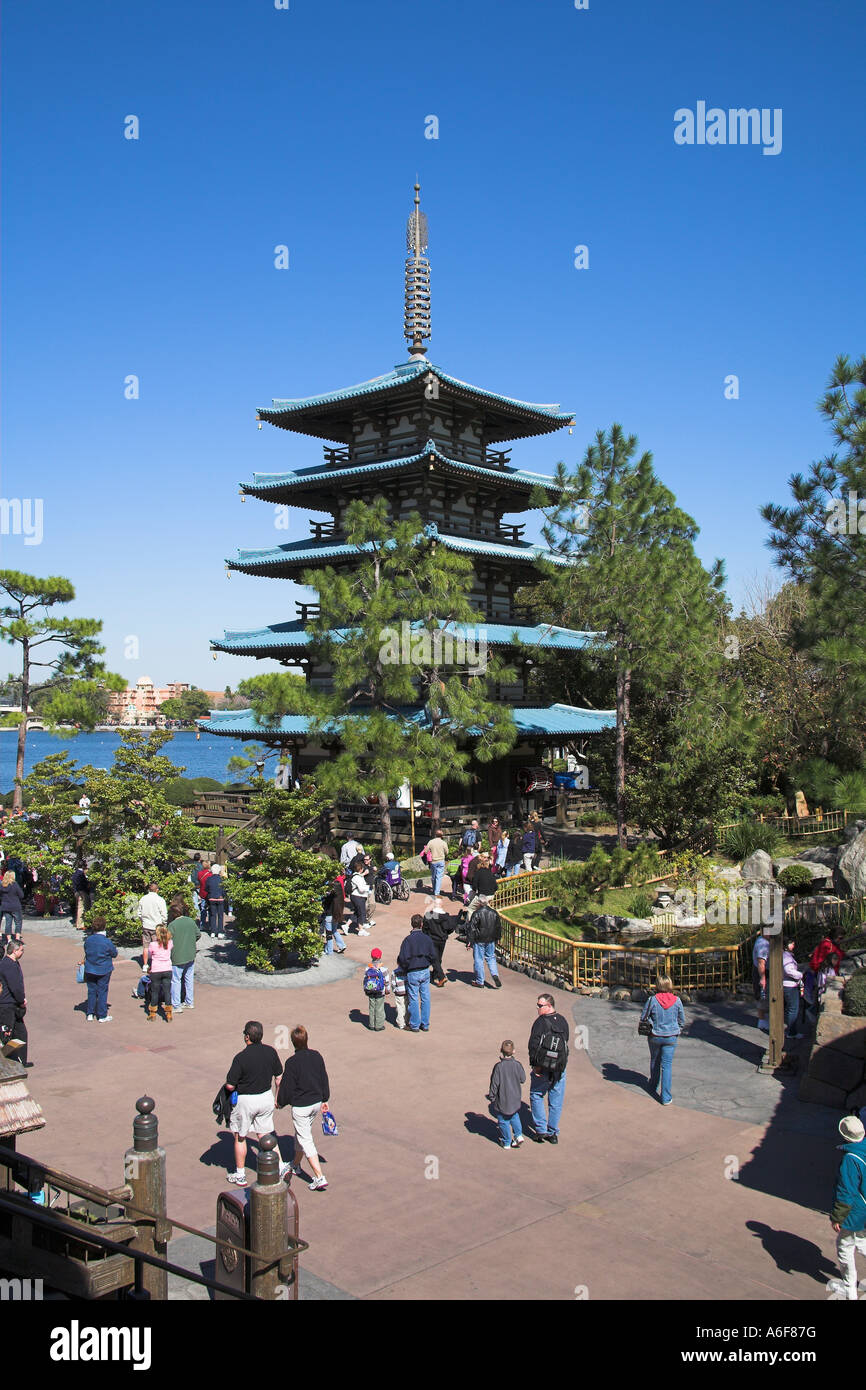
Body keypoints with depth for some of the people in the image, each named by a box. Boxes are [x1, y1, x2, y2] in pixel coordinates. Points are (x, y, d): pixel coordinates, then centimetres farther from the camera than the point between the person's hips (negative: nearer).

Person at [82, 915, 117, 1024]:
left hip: (90, 970, 3)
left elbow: (86, 951, 7)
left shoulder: (88, 940, -8)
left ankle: (90, 1014, 20)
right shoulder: (107, 942, -19)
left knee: (91, 991, 15)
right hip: (103, 971, -3)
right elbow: (114, 953, -6)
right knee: (102, 992, 7)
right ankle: (102, 1016, 13)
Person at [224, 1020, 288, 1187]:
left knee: (240, 1137, 14)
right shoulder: (270, 1052, -6)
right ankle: (280, 1166, 9)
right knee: (265, 1135, 18)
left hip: (245, 1100, -5)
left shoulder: (240, 1058, -22)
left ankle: (240, 1175, 23)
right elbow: (279, 1076, 4)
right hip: (266, 1097, 5)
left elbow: (230, 1086, -20)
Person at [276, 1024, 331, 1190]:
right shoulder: (317, 1056, -4)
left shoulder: (292, 1063, -21)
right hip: (316, 1103, 6)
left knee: (306, 1140, 1)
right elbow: (324, 1079, 7)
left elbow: (286, 1086, -12)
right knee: (302, 1134, 26)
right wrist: (324, 1100, 21)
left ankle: (320, 1177, -5)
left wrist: (280, 1103, 7)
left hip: (300, 1106, -6)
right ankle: (296, 1164, 45)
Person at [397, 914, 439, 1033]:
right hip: (425, 972, 4)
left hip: (413, 973, -4)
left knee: (414, 999, 6)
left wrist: (403, 967, 3)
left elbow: (403, 958, -16)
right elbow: (433, 956, 1)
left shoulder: (408, 939, -14)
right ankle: (425, 1024, 18)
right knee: (425, 998, 11)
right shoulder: (427, 938, -2)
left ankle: (414, 1025, 13)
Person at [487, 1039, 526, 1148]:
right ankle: (518, 1135, 15)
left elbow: (494, 1083, -13)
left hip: (502, 1100, -4)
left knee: (503, 1121, 9)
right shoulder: (517, 1065, -10)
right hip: (515, 1099, 4)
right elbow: (523, 1079, 4)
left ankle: (506, 1142, 17)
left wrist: (491, 1097, 0)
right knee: (514, 1117, 26)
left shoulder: (499, 1066, -19)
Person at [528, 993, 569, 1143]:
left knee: (536, 1096, 13)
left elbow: (533, 1045, -17)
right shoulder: (563, 1021, 5)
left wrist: (535, 1065, -11)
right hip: (560, 1069, 5)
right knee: (556, 1101, 12)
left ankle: (541, 1130, 8)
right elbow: (566, 1042, 11)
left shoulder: (541, 1022, -14)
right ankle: (553, 1133, 17)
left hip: (543, 1068, -5)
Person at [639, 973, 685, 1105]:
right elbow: (682, 1019, 2)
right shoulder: (677, 1000, -11)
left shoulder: (652, 1000, -16)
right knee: (667, 1065, 5)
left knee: (654, 1061, 22)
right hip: (671, 1037, 0)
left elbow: (643, 1017, -6)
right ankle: (666, 1097, 2)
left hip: (654, 1036, 0)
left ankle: (653, 1087, 42)